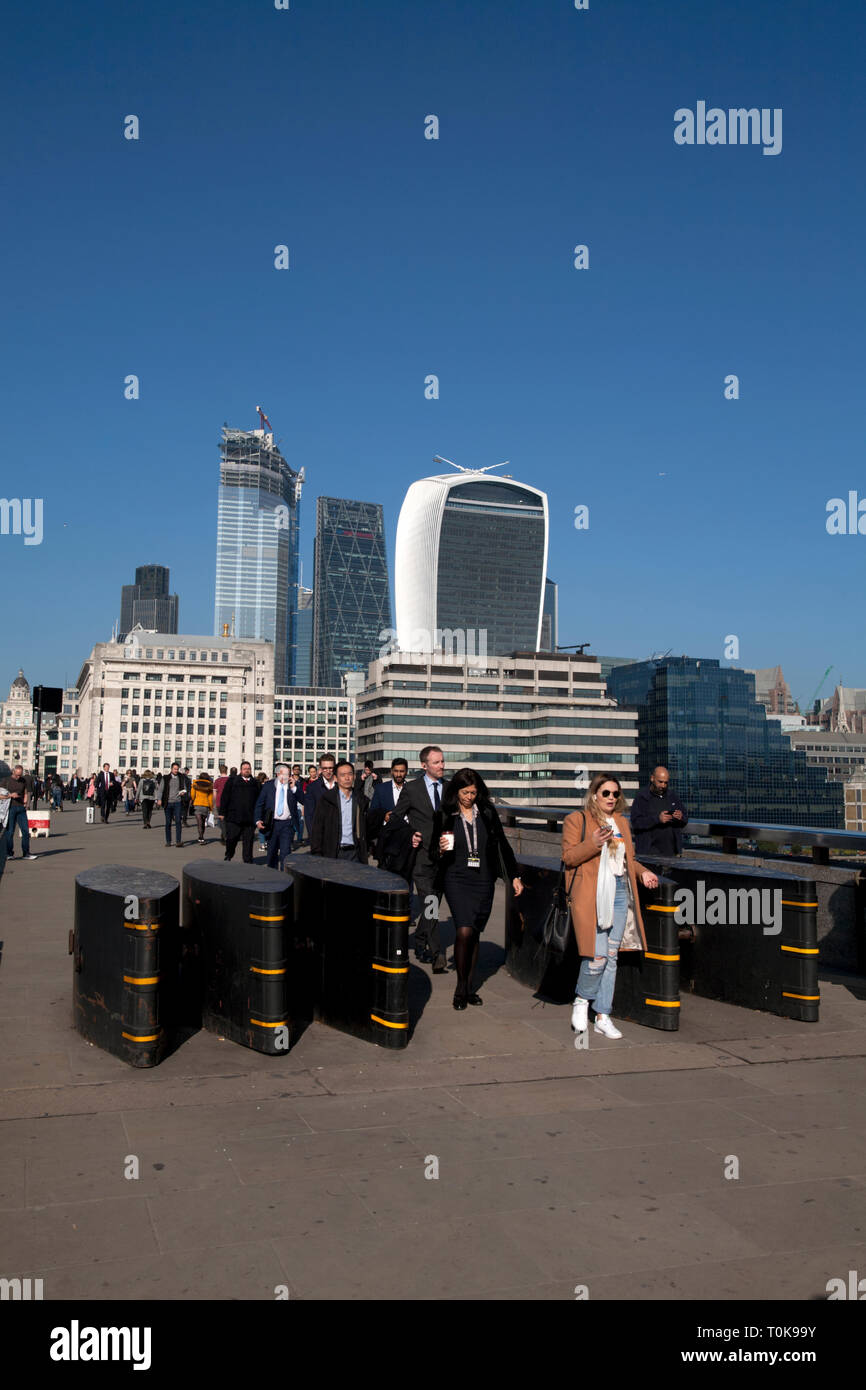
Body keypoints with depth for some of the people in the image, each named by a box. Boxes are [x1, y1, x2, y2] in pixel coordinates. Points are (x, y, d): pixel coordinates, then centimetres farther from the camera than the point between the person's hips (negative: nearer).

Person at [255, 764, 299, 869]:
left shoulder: (293, 786, 2)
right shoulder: (268, 785, 4)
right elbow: (259, 804, 6)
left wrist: (293, 787, -15)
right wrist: (258, 820, -4)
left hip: (287, 824, -2)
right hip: (272, 823, 2)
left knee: (285, 852, -11)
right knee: (272, 852, 13)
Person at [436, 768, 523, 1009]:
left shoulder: (487, 813, 6)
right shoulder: (446, 816, 1)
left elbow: (502, 845, 11)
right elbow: (436, 852, 10)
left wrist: (514, 876, 9)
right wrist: (441, 850, -13)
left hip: (483, 881, 2)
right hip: (456, 880, -2)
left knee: (475, 934, 7)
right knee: (464, 932, -15)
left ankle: (469, 987, 20)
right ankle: (461, 988, -1)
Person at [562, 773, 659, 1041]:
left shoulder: (621, 822, 20)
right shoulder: (577, 820, 0)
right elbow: (568, 856, -6)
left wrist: (642, 871, 8)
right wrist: (592, 844, -21)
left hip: (620, 891, 6)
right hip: (592, 893, -6)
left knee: (612, 955, 6)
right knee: (598, 955, -13)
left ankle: (602, 1017, 14)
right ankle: (582, 1000, 14)